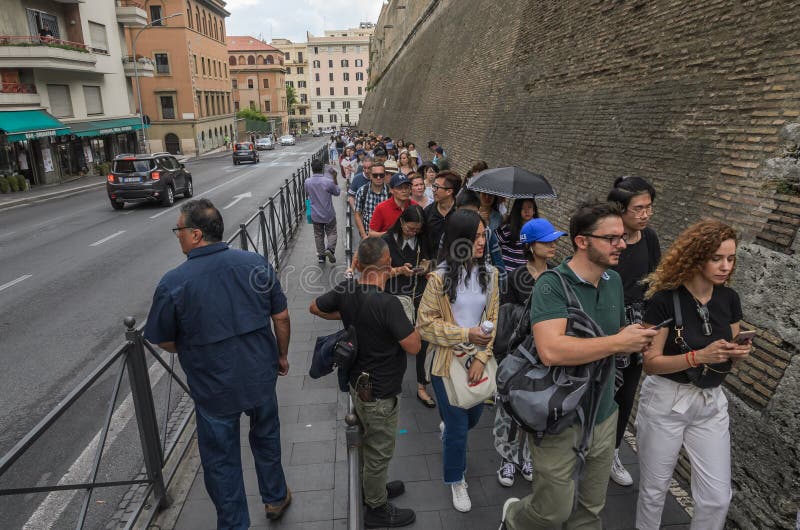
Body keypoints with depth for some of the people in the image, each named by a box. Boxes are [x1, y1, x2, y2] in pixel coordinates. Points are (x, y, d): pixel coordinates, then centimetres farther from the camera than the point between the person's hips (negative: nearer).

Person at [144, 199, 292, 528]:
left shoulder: (173, 284, -19)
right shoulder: (256, 263, -11)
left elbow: (165, 342, -6)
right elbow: (281, 318, -3)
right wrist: (282, 355, 13)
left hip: (214, 389, -3)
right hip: (261, 376, 3)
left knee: (221, 460, 19)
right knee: (266, 438, 27)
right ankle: (275, 498, 48)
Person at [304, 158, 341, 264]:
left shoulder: (307, 182, -9)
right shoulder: (328, 182, -20)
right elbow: (337, 193, -2)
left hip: (315, 215, 3)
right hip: (328, 214, -3)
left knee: (318, 235, 16)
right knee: (331, 233, 12)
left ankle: (321, 255, 21)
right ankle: (330, 249, -11)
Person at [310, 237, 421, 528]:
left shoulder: (346, 289, -9)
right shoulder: (388, 303, -32)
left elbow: (315, 307, 8)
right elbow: (414, 346, -25)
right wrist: (405, 320, -9)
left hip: (358, 382, 8)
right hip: (379, 392, -8)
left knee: (370, 442, 28)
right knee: (380, 451, 14)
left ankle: (373, 486, 51)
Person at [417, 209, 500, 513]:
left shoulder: (489, 273, -5)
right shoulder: (440, 277, -17)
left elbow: (494, 318, -3)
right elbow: (425, 323, -13)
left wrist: (482, 357, -13)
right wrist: (465, 334, -21)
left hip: (477, 361, 4)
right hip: (447, 362, -4)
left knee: (473, 417, 23)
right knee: (458, 428, 7)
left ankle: (448, 426, 59)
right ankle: (456, 480, 34)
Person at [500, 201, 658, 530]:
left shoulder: (614, 281, 2)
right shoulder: (552, 285, -22)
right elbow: (551, 351, -36)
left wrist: (638, 338, -7)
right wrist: (619, 342, -26)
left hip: (604, 414, 7)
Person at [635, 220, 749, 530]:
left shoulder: (729, 298, -1)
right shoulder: (664, 299, -19)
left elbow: (728, 357, 9)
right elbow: (650, 363, -17)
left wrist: (739, 353, -13)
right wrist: (699, 356, -29)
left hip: (712, 402, 5)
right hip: (665, 402, -4)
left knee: (718, 497, 9)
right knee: (654, 489, 12)